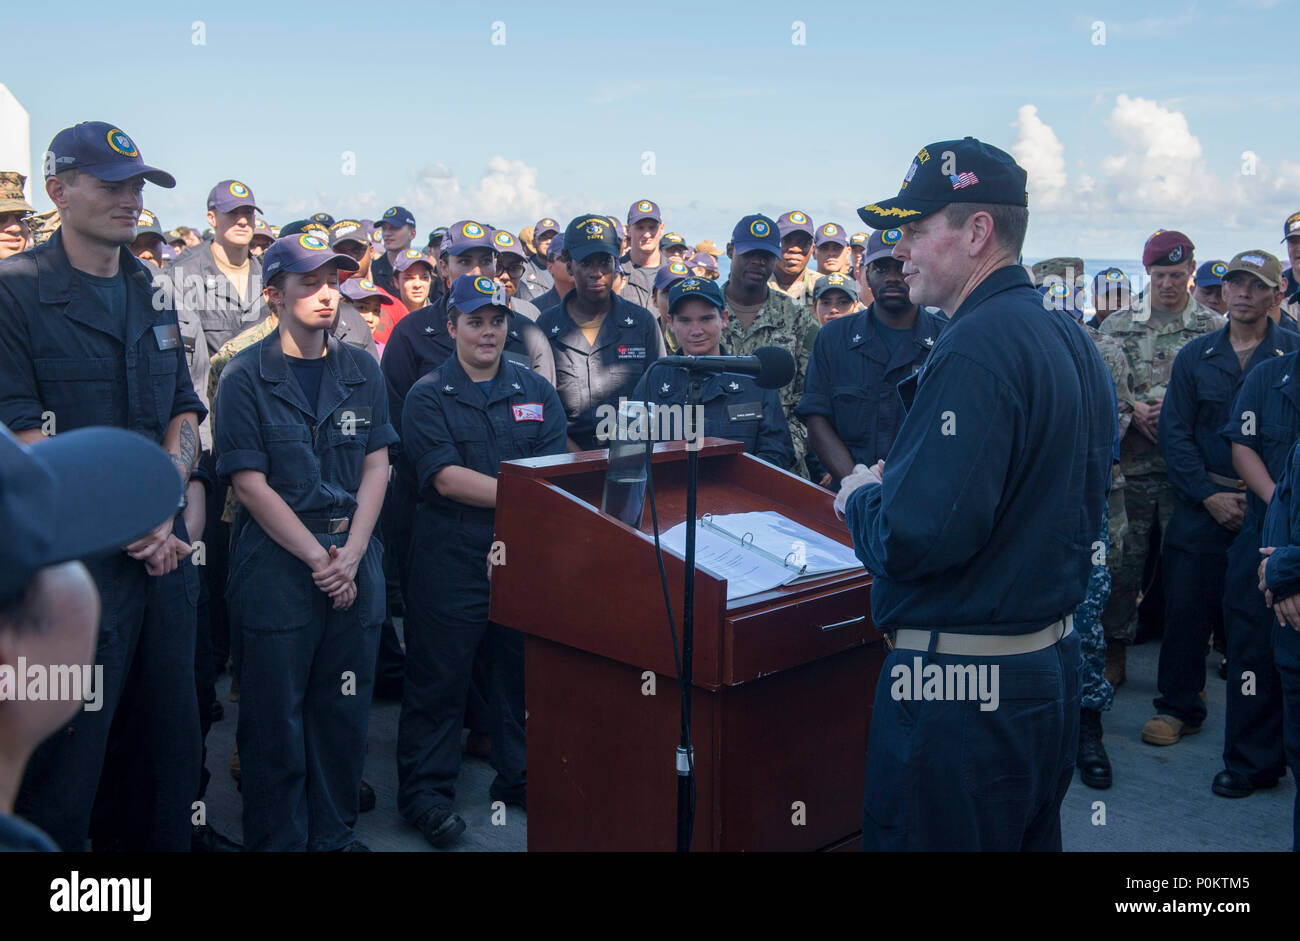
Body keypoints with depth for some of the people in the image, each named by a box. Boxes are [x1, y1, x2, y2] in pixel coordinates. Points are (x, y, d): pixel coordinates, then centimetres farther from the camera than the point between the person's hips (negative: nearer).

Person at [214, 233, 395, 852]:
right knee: (276, 716, 4)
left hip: (355, 559, 4)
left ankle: (335, 834, 26)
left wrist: (351, 555, -6)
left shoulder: (362, 372, 9)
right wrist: (318, 557, -12)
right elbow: (249, 482, -8)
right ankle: (279, 840, 21)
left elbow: (376, 466, 5)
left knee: (344, 708, 10)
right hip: (276, 562, -3)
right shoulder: (246, 377, -3)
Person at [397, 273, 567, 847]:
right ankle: (425, 791, 17)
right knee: (438, 676, 4)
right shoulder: (428, 397, 0)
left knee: (523, 668, 12)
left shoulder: (537, 392, 10)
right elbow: (446, 478, -12)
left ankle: (521, 778, 28)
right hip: (450, 558, -3)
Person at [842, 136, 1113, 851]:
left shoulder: (976, 347, -21)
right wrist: (896, 484, 15)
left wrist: (862, 497, -6)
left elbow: (916, 539, -28)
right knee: (1027, 835, 23)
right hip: (1054, 656, 10)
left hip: (962, 688, -10)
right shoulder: (1072, 342, 9)